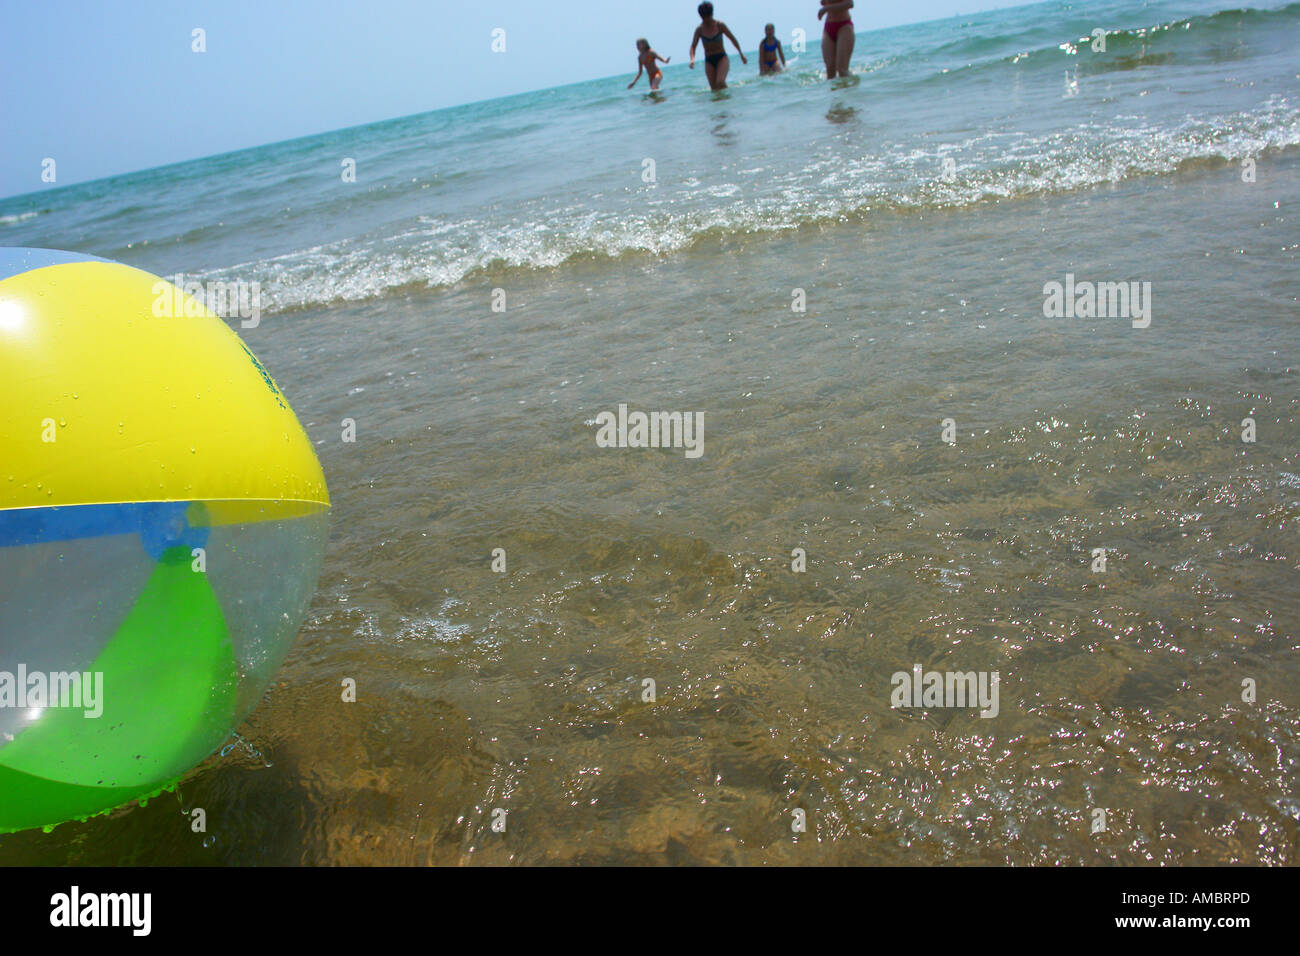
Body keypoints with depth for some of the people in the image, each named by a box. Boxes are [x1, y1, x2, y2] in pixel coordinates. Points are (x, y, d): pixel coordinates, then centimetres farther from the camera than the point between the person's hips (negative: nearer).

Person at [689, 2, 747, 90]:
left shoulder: (720, 25, -4)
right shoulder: (699, 29, -1)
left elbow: (733, 39, 6)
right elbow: (693, 46, -2)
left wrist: (741, 54, 10)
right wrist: (692, 59, -24)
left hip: (722, 58, -3)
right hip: (709, 61, 3)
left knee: (720, 83, -26)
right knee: (714, 89, -1)